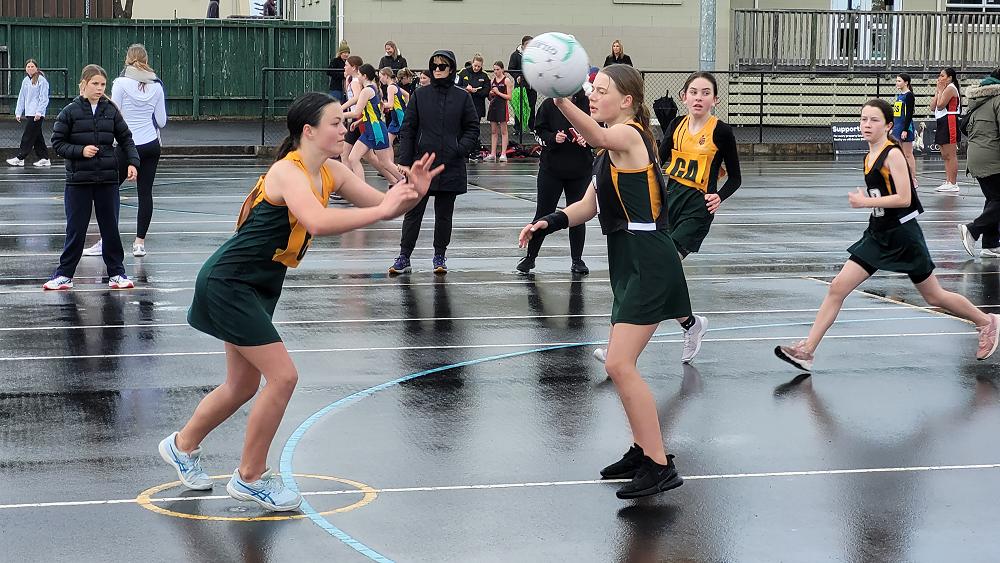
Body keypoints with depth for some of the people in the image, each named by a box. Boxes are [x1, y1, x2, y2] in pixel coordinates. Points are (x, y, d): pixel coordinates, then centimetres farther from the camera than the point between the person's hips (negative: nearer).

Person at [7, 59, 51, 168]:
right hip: (28, 113, 7)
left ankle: (20, 158, -5)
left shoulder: (41, 80, -7)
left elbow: (44, 98, -10)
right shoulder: (25, 81, 14)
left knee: (28, 136, -7)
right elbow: (21, 97, 18)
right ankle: (44, 158, 14)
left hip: (37, 114, -7)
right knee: (37, 136, 9)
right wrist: (18, 112, 12)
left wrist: (39, 112, -17)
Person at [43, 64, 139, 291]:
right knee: (75, 229, 3)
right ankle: (65, 274, 13)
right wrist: (80, 151, -15)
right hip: (78, 179, -2)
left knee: (111, 227, 8)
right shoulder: (70, 112, -4)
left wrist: (132, 162, -6)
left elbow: (126, 138, 8)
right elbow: (57, 142, -1)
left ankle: (116, 272, 18)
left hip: (108, 179, 2)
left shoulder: (111, 111, 2)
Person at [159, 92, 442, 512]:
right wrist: (381, 210, -38)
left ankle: (182, 446, 42)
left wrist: (411, 193, -19)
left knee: (243, 386, 18)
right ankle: (250, 477, 4)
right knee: (283, 376, -12)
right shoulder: (287, 172, -23)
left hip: (258, 288, 9)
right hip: (228, 284, -9)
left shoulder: (330, 173, 2)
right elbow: (318, 222, -41)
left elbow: (382, 204, 2)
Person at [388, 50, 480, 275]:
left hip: (451, 167, 0)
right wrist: (405, 162, -3)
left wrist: (461, 148, -11)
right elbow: (407, 130, 3)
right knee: (413, 212, 1)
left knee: (444, 214, 9)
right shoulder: (420, 95, 3)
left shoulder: (462, 97, 3)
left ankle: (439, 257, 19)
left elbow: (473, 128, 8)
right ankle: (404, 257, 5)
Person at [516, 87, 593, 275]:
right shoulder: (549, 104, -3)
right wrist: (553, 138, -15)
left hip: (580, 171, 1)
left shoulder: (587, 104, -2)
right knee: (543, 213, 5)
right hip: (551, 169, -1)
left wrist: (586, 140, -12)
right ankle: (530, 256, 16)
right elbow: (539, 131, 3)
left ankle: (577, 259, 18)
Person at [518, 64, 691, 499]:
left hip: (648, 262, -11)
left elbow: (596, 137, -38)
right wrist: (549, 223, 0)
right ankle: (643, 450, 32)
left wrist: (561, 101, -56)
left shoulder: (628, 135, -14)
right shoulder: (612, 147, 16)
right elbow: (590, 205, 17)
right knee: (621, 363, 18)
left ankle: (660, 466, -10)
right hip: (628, 260, 11)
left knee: (619, 364, -15)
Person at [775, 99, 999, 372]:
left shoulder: (893, 154, -16)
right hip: (878, 235, 7)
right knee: (837, 287, -3)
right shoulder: (869, 157, 8)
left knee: (934, 297, 7)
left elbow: (903, 198, -22)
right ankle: (806, 351, -4)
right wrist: (864, 199, 8)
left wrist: (865, 202, -20)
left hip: (902, 235, -7)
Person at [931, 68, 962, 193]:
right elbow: (932, 107, 14)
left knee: (951, 155, -9)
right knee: (945, 156, 13)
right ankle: (948, 181, 17)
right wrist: (938, 91, 10)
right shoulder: (944, 89, 22)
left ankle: (953, 183, -9)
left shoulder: (950, 88, -9)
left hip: (950, 122, -11)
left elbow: (940, 105, -18)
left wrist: (940, 90, -7)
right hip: (942, 123, 11)